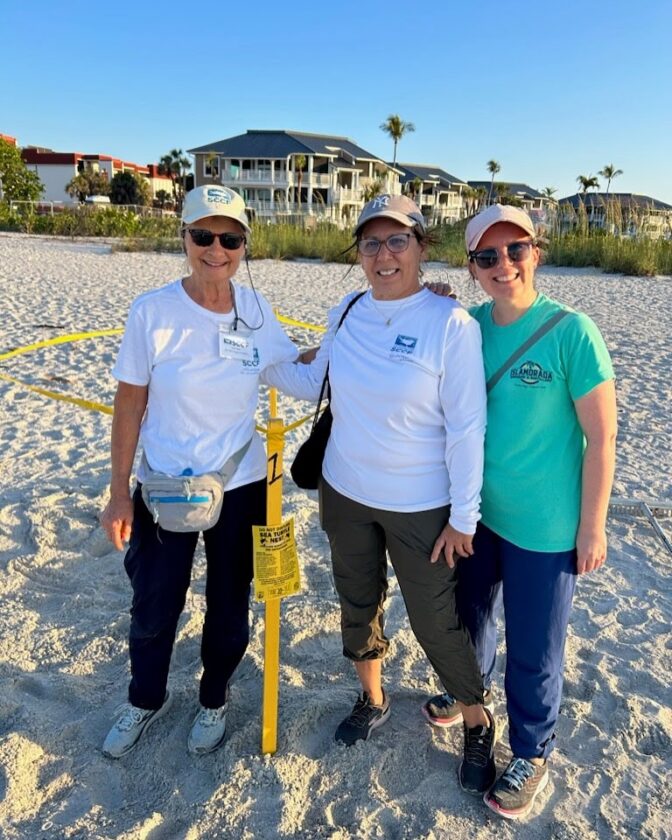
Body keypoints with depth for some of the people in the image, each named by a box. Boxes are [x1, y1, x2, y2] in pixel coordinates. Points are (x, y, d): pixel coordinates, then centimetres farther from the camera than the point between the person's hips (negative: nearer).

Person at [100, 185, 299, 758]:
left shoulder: (256, 310, -5)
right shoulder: (153, 312, -13)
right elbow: (130, 404, -7)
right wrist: (119, 493, -5)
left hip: (241, 488, 2)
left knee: (229, 608, 16)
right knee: (153, 609, 16)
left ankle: (214, 700, 44)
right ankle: (146, 700, 46)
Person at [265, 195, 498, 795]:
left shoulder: (451, 323, -17)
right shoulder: (347, 313, -1)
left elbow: (466, 426, -15)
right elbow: (314, 383, 12)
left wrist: (463, 515, -12)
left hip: (420, 506, -5)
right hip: (346, 494, 5)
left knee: (435, 622, 7)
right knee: (357, 602, 20)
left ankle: (478, 723, 36)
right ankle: (373, 699, 48)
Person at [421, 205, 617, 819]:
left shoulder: (572, 332, -18)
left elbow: (601, 436, -14)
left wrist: (592, 527, -11)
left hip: (544, 527, -5)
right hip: (474, 510, 5)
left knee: (533, 651, 11)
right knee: (470, 611, 26)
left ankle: (532, 757, 37)